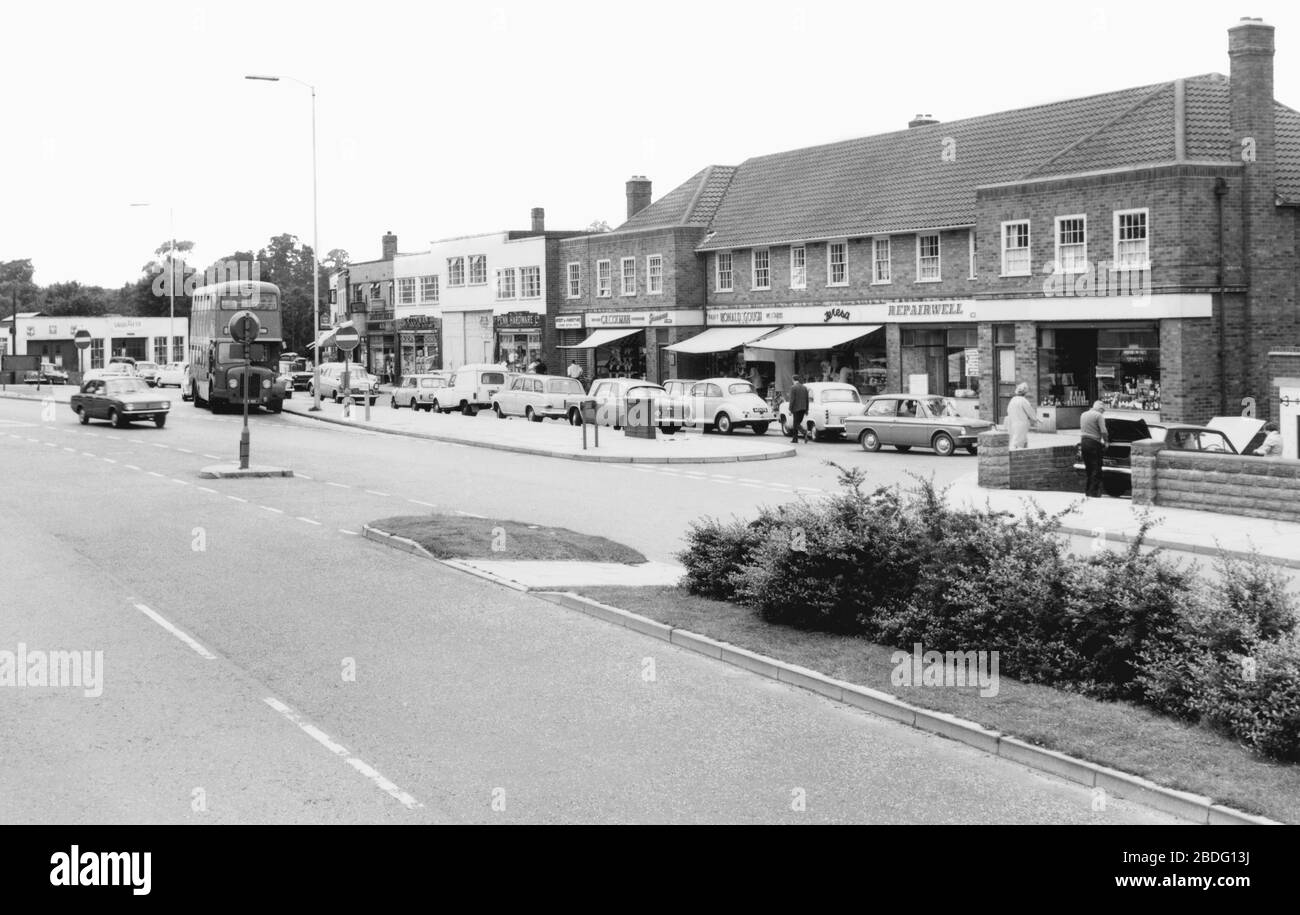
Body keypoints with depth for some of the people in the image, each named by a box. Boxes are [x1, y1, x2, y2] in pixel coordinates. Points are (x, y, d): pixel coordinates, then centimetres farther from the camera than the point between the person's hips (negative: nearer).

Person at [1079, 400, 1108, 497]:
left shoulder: (1083, 415, 16)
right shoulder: (1099, 416, -9)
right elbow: (1103, 431, -15)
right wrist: (1105, 442, -1)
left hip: (1083, 442, 7)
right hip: (1094, 443, -7)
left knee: (1088, 468, 15)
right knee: (1096, 469, -2)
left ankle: (1086, 491, 17)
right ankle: (1093, 492, -4)